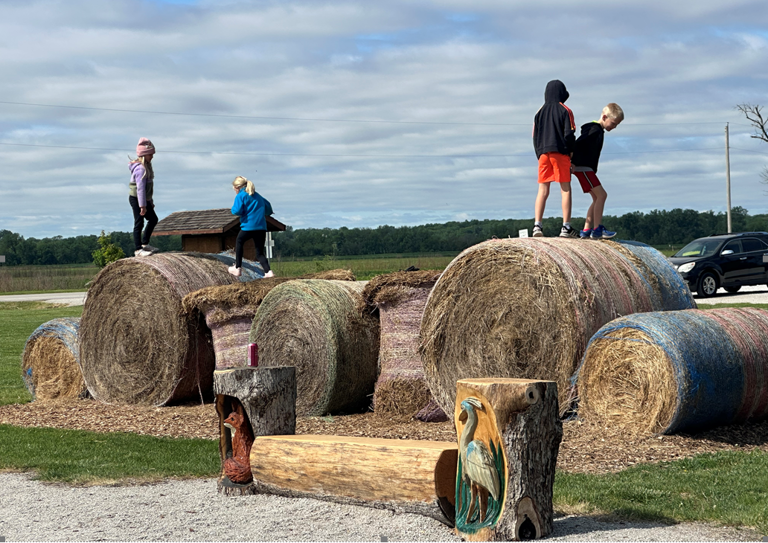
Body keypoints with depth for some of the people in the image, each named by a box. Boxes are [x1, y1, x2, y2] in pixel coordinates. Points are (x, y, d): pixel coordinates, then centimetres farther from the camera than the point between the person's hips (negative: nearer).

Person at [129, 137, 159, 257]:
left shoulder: (146, 166, 11)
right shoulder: (141, 168, -21)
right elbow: (140, 188, -24)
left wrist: (150, 201, 23)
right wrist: (143, 206, -25)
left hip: (144, 199, 11)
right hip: (136, 199, -11)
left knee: (153, 219, 17)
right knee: (139, 223, -7)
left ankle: (144, 243, 24)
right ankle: (138, 250, -3)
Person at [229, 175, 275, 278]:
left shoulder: (240, 196, -2)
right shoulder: (257, 196, 19)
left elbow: (237, 211, -14)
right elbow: (268, 206, 25)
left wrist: (233, 208, 7)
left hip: (248, 227, -5)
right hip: (261, 227, 5)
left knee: (239, 242, 24)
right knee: (259, 253, 9)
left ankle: (237, 268, 25)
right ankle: (268, 271, -14)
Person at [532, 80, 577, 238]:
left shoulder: (540, 111, 11)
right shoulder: (565, 111, -1)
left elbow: (535, 136, 9)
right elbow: (569, 134, -8)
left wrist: (539, 154, 15)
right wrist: (571, 150, 7)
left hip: (543, 153, 4)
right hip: (561, 153, -4)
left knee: (542, 190, 3)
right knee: (565, 189, 1)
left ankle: (537, 225, -9)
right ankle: (566, 227, -3)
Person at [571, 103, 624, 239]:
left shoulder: (599, 131, 18)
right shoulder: (594, 129, -14)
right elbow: (578, 144, -22)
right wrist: (573, 163, -23)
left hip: (588, 169, 11)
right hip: (583, 167, -11)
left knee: (597, 198, 10)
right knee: (601, 194, -14)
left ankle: (586, 230, 8)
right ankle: (597, 229, -16)